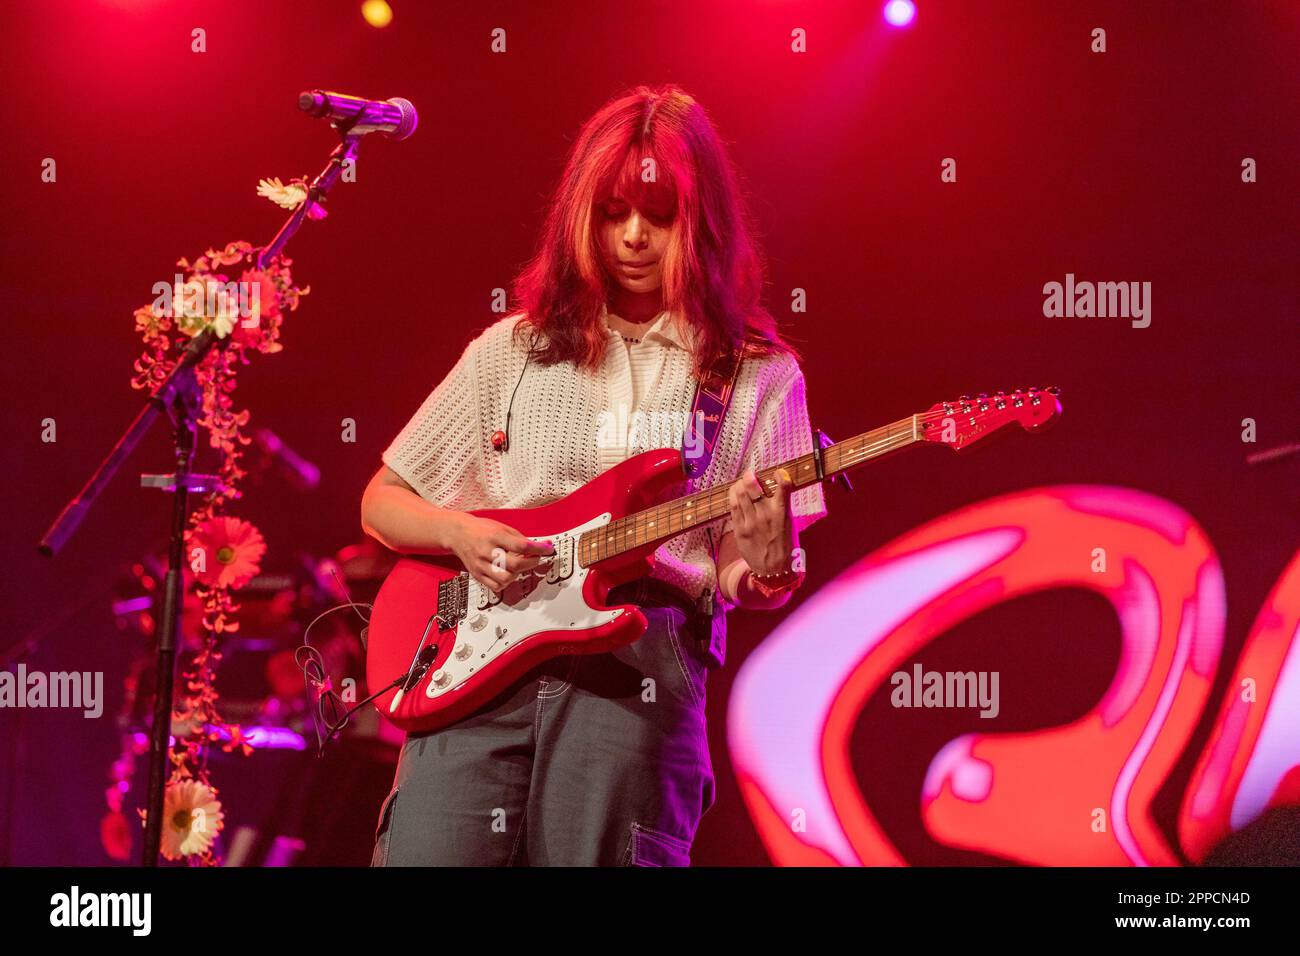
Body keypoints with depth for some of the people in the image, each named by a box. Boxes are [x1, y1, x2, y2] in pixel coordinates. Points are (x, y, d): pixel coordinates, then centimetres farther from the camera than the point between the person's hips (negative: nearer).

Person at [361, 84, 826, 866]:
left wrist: (766, 568, -15)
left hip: (642, 666, -1)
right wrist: (458, 532, -2)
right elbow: (384, 501, 19)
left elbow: (747, 586, 8)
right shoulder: (515, 351, 13)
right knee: (428, 853, -12)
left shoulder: (758, 377, 9)